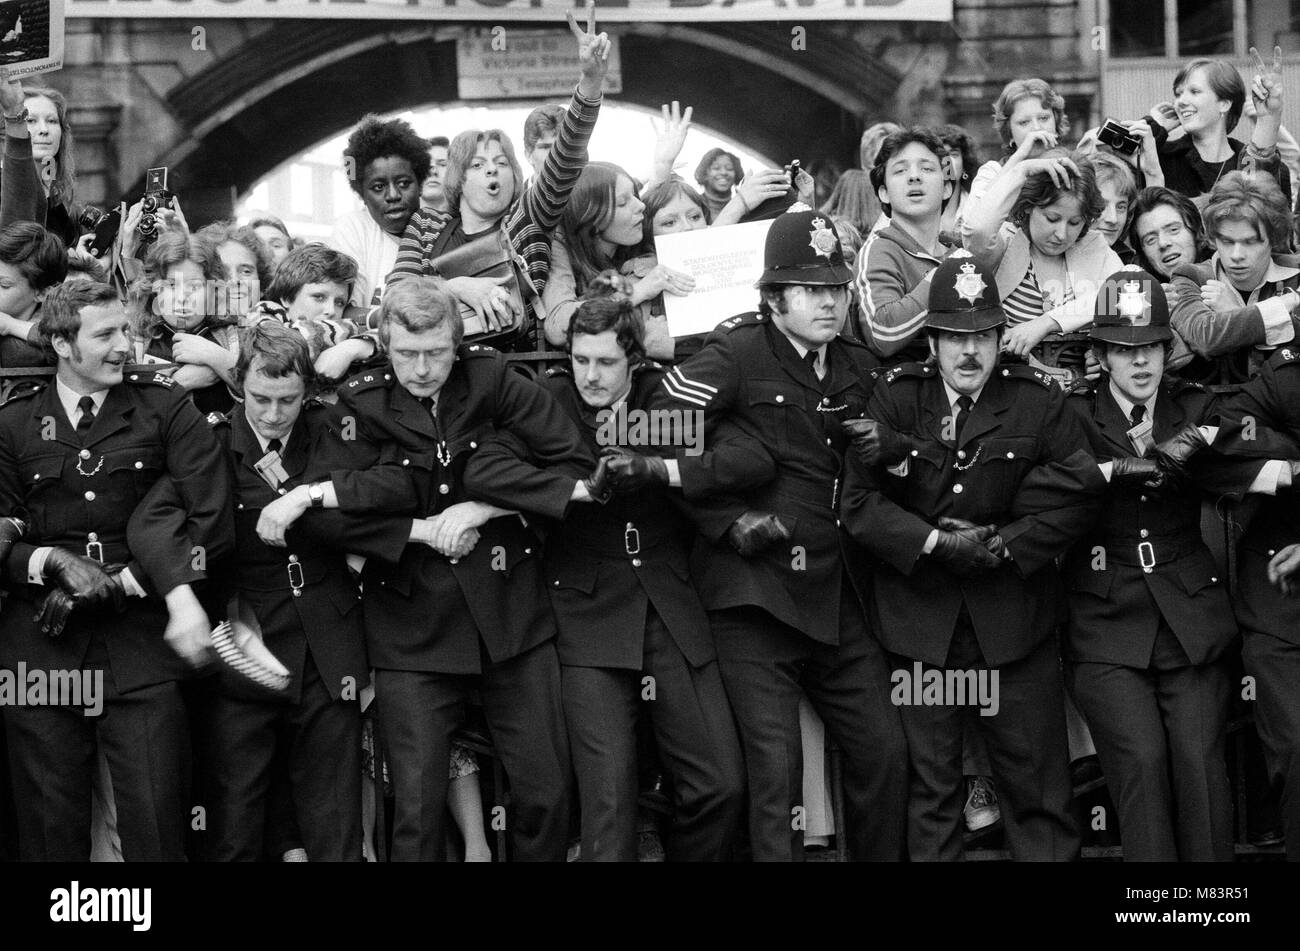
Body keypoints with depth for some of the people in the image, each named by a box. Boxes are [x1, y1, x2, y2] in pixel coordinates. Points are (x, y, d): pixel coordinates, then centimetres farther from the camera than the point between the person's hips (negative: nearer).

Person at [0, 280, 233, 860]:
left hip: (139, 643, -1)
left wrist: (120, 583, -7)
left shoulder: (165, 409, 5)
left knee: (156, 828, -7)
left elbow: (214, 524, -3)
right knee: (50, 829, 5)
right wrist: (53, 562, -12)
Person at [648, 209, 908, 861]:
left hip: (835, 591, 6)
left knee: (882, 752, 8)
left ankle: (881, 857, 25)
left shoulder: (859, 368, 12)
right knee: (774, 762, -7)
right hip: (755, 590, -6)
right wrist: (728, 520, -13)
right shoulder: (736, 354, -7)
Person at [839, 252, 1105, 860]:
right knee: (930, 783, 6)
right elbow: (858, 502, -5)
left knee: (1037, 782, 4)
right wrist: (935, 543, -15)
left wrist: (1005, 546, -12)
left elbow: (1078, 495, -3)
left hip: (1014, 621, 0)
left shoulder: (1038, 399, 1)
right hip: (918, 620, 0)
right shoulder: (894, 397, 0)